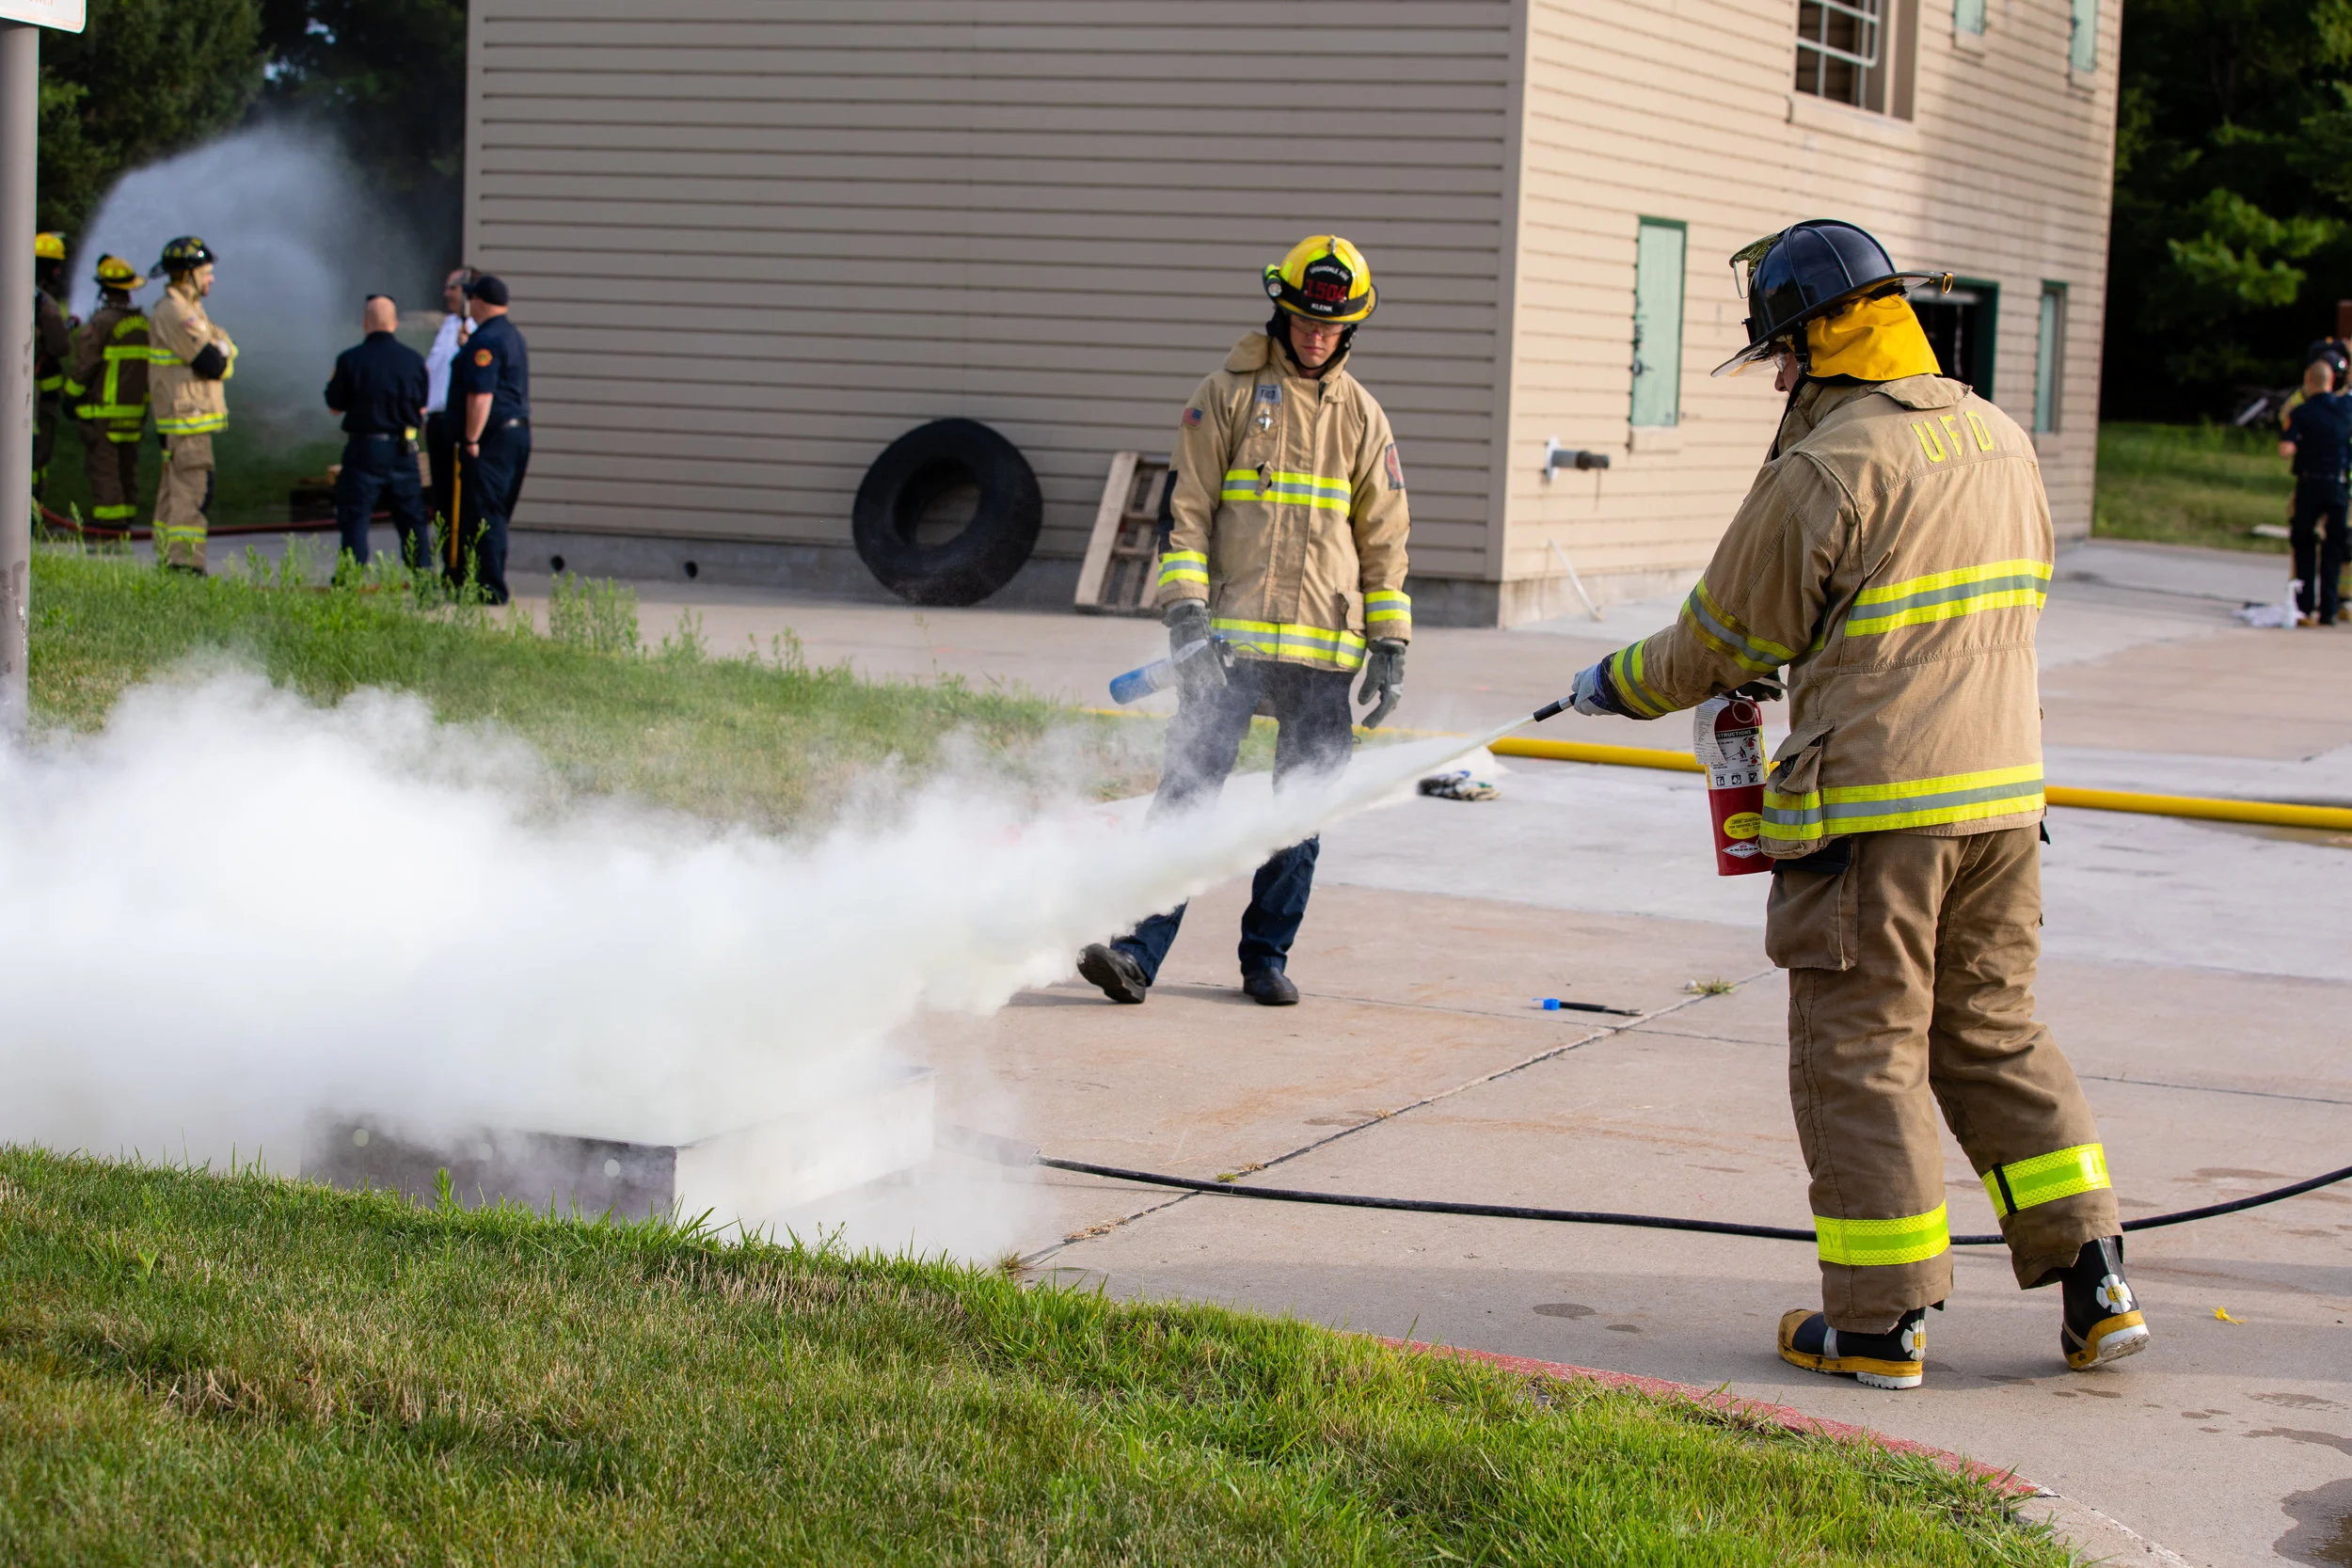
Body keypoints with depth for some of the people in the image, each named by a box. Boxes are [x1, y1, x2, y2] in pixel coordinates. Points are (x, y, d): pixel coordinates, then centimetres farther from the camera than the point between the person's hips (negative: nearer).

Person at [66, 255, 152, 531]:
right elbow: (151, 365, 15)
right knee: (127, 464, 12)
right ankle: (127, 514, 15)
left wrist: (71, 395, 0)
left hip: (103, 408, -7)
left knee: (103, 463, -5)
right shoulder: (144, 323, 9)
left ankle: (108, 516, -9)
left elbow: (85, 365, -12)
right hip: (135, 407, 7)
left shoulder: (102, 321, -14)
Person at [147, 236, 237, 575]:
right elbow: (213, 365, -20)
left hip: (183, 416, 11)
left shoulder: (189, 309, 18)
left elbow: (225, 347, 14)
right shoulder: (174, 313, -17)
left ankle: (167, 560, 22)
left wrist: (220, 354, -5)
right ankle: (185, 563, -14)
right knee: (192, 490, -12)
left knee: (175, 489, 15)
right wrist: (223, 356, -1)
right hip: (187, 416, -11)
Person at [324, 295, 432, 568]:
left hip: (363, 449, -3)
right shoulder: (414, 360, -1)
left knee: (355, 518, 3)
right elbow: (422, 410, 7)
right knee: (413, 519, 10)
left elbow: (335, 406, -1)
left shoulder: (349, 360, -9)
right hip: (404, 451, 3)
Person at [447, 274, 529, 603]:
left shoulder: (485, 340, -14)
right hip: (519, 431, 10)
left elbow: (481, 394, -22)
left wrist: (471, 440, -19)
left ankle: (491, 589, -9)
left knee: (484, 513, -7)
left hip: (493, 437, -10)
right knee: (495, 515, 14)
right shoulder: (514, 337, 18)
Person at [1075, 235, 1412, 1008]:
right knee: (1189, 791, -10)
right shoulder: (1228, 395, 4)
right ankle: (1139, 952, -11)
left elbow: (1384, 538, 15)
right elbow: (1188, 508, 1)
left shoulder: (1362, 417, 12)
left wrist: (1389, 646, 8)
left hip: (1322, 649, 3)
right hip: (1229, 636, -3)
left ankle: (1267, 956, 17)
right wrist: (1185, 611, -11)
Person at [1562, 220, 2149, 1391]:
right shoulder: (2001, 441, 11)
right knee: (1993, 1033, 17)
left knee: (1861, 1052, 2)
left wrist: (1617, 685, 14)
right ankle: (2093, 1285, 13)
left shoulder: (1827, 471, -14)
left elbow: (1727, 640, -5)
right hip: (2002, 789, 7)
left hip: (1874, 806, -7)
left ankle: (1882, 1321, 6)